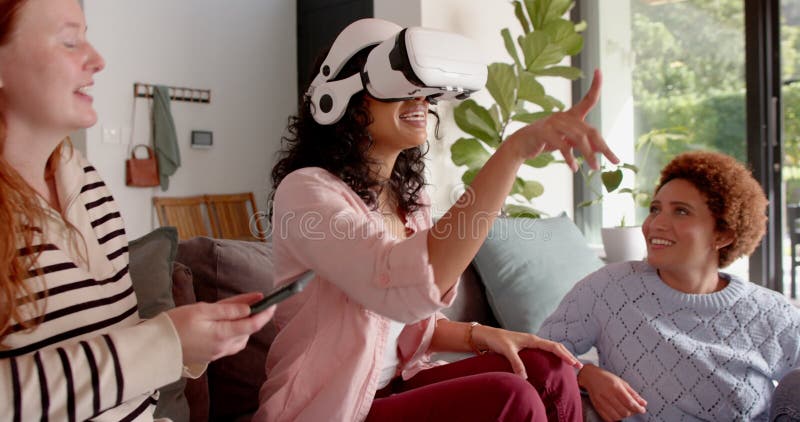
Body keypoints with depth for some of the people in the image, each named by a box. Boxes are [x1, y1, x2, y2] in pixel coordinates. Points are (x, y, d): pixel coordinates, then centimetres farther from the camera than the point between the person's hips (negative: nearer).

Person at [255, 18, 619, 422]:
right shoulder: (306, 190, -19)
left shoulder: (407, 197, 8)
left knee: (549, 372, -8)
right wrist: (515, 147, -39)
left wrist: (479, 335, -7)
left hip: (397, 386, 8)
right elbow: (407, 290, -37)